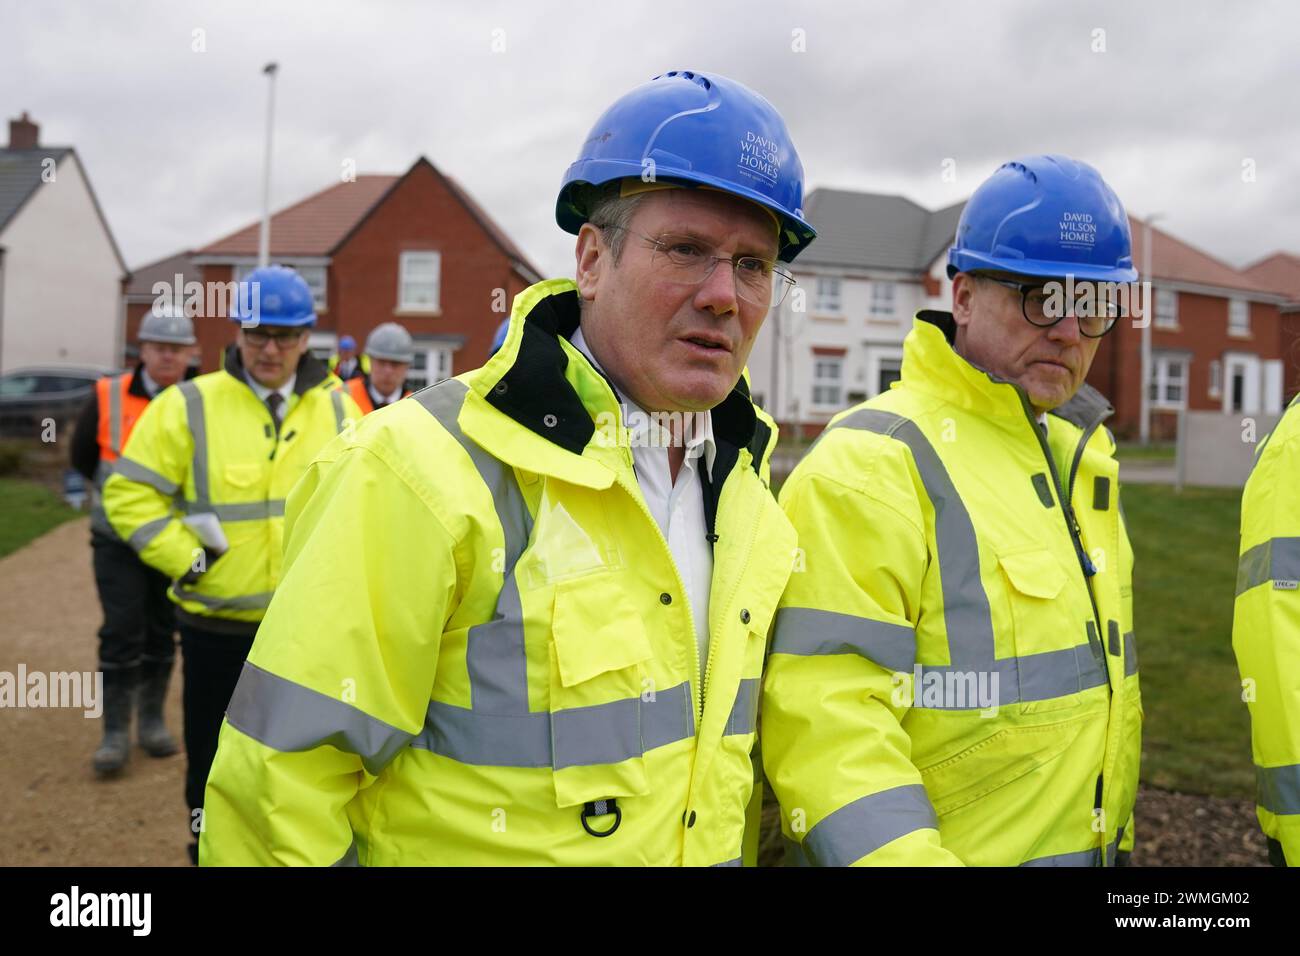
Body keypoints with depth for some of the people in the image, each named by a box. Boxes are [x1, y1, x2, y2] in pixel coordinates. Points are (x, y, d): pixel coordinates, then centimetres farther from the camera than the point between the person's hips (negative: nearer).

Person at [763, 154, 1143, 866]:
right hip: (939, 847, -8)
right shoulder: (870, 465, -19)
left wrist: (1117, 831, 17)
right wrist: (910, 857, -33)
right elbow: (824, 721, -26)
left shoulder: (1082, 456, 9)